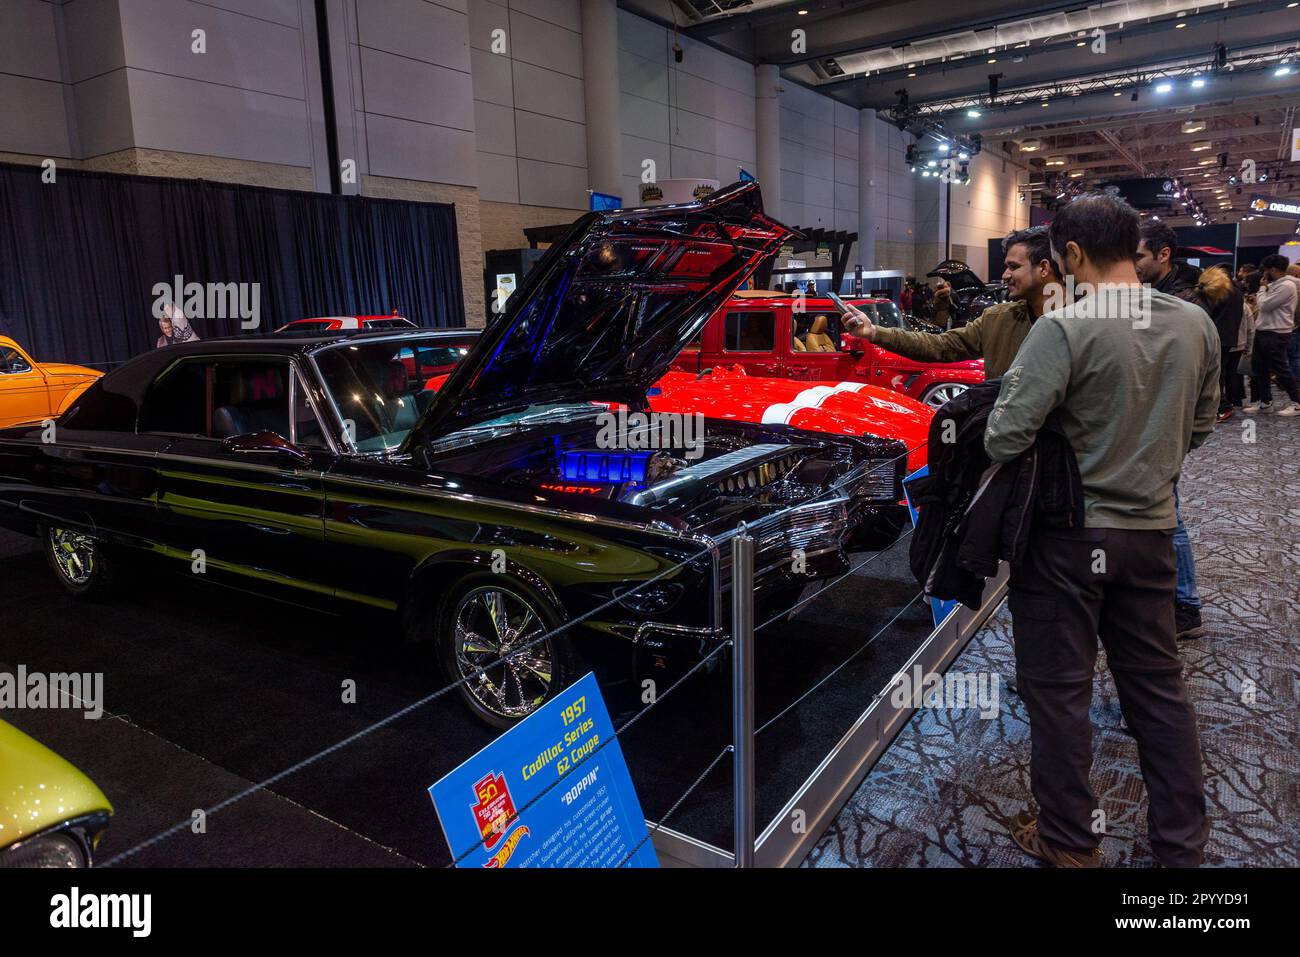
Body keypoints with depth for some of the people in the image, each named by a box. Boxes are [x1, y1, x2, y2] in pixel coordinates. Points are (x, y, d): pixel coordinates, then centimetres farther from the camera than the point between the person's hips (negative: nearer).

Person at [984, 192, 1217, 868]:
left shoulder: (1064, 329, -19)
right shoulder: (1195, 325, 1)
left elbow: (1005, 437, -21)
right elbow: (1200, 425, 13)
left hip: (1068, 535, -6)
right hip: (1151, 529, 6)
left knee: (1057, 688, 9)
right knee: (1157, 685, 18)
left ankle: (1068, 842, 24)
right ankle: (1182, 842, 31)